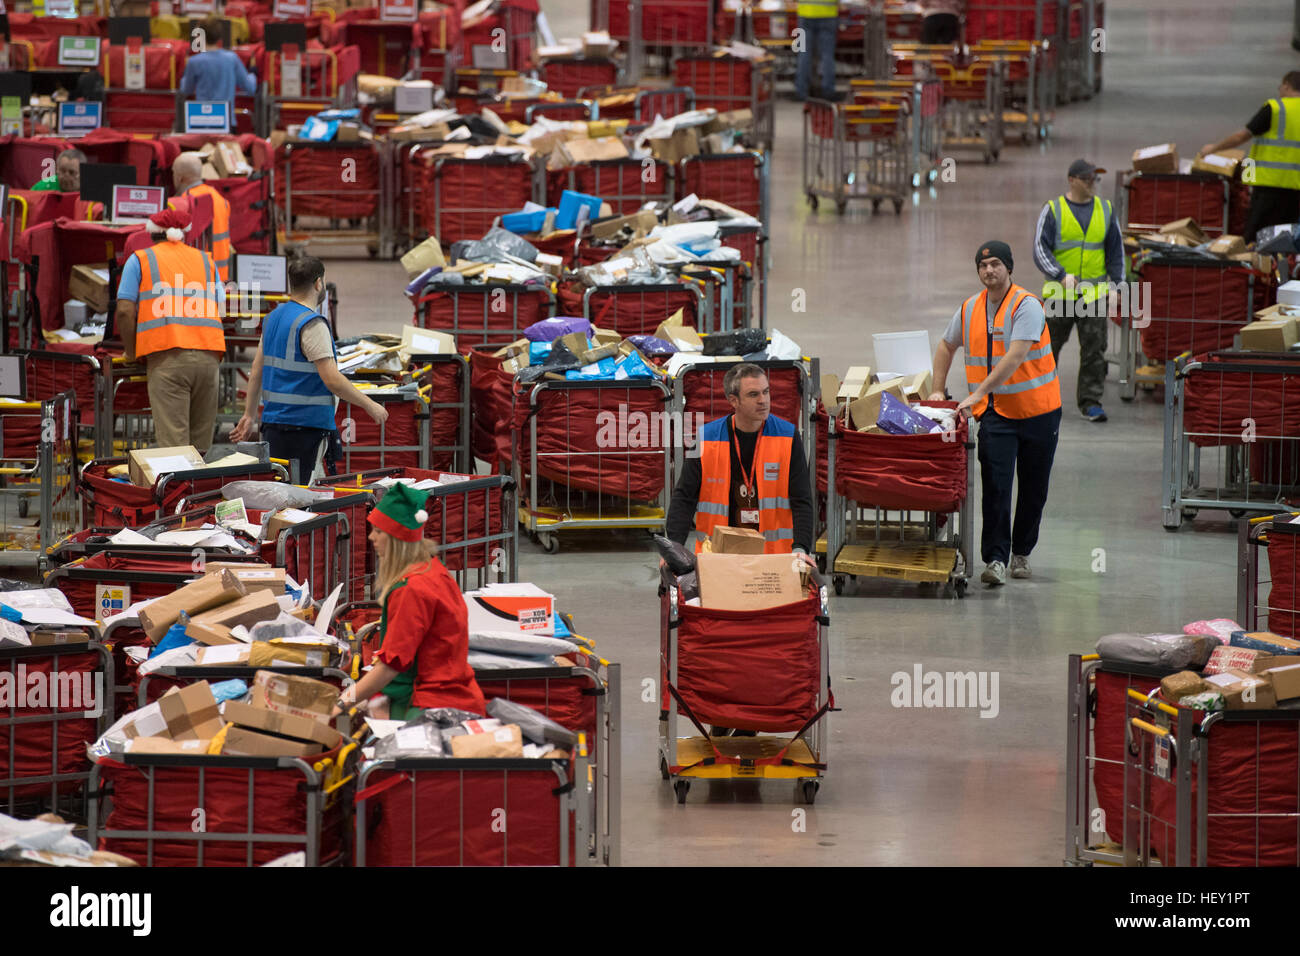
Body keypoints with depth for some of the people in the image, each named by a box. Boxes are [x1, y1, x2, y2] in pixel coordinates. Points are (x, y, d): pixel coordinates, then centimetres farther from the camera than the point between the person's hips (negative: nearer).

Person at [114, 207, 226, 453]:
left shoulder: (140, 260, 14)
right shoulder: (205, 260, 23)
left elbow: (124, 312, 3)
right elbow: (218, 310, 16)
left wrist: (132, 353, 15)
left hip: (167, 357, -3)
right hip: (209, 356, 4)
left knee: (173, 443, -11)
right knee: (201, 445, 7)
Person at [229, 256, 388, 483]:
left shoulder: (273, 317, 12)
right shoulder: (312, 325, -14)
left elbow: (256, 372, 17)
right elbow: (332, 380, -19)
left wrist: (250, 415, 25)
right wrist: (371, 406, -9)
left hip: (273, 422, 9)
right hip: (306, 427, -9)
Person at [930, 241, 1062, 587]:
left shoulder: (1026, 306, -15)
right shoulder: (969, 309, 5)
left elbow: (1014, 357, -25)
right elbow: (946, 347, 22)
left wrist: (978, 394, -30)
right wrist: (937, 390, 14)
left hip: (1037, 409, -3)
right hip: (996, 412, 3)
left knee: (1033, 488, 8)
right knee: (995, 484, -11)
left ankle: (1021, 553, 24)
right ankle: (995, 559, -15)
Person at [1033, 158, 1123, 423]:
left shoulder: (1105, 210, 8)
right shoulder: (1053, 211, -2)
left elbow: (1116, 249, 15)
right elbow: (1040, 249, -7)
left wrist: (1115, 283, 6)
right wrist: (1061, 276, -21)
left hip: (1094, 294, 2)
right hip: (1059, 293, -2)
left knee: (1094, 349, -4)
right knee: (1050, 345, 7)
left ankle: (1090, 402, 0)